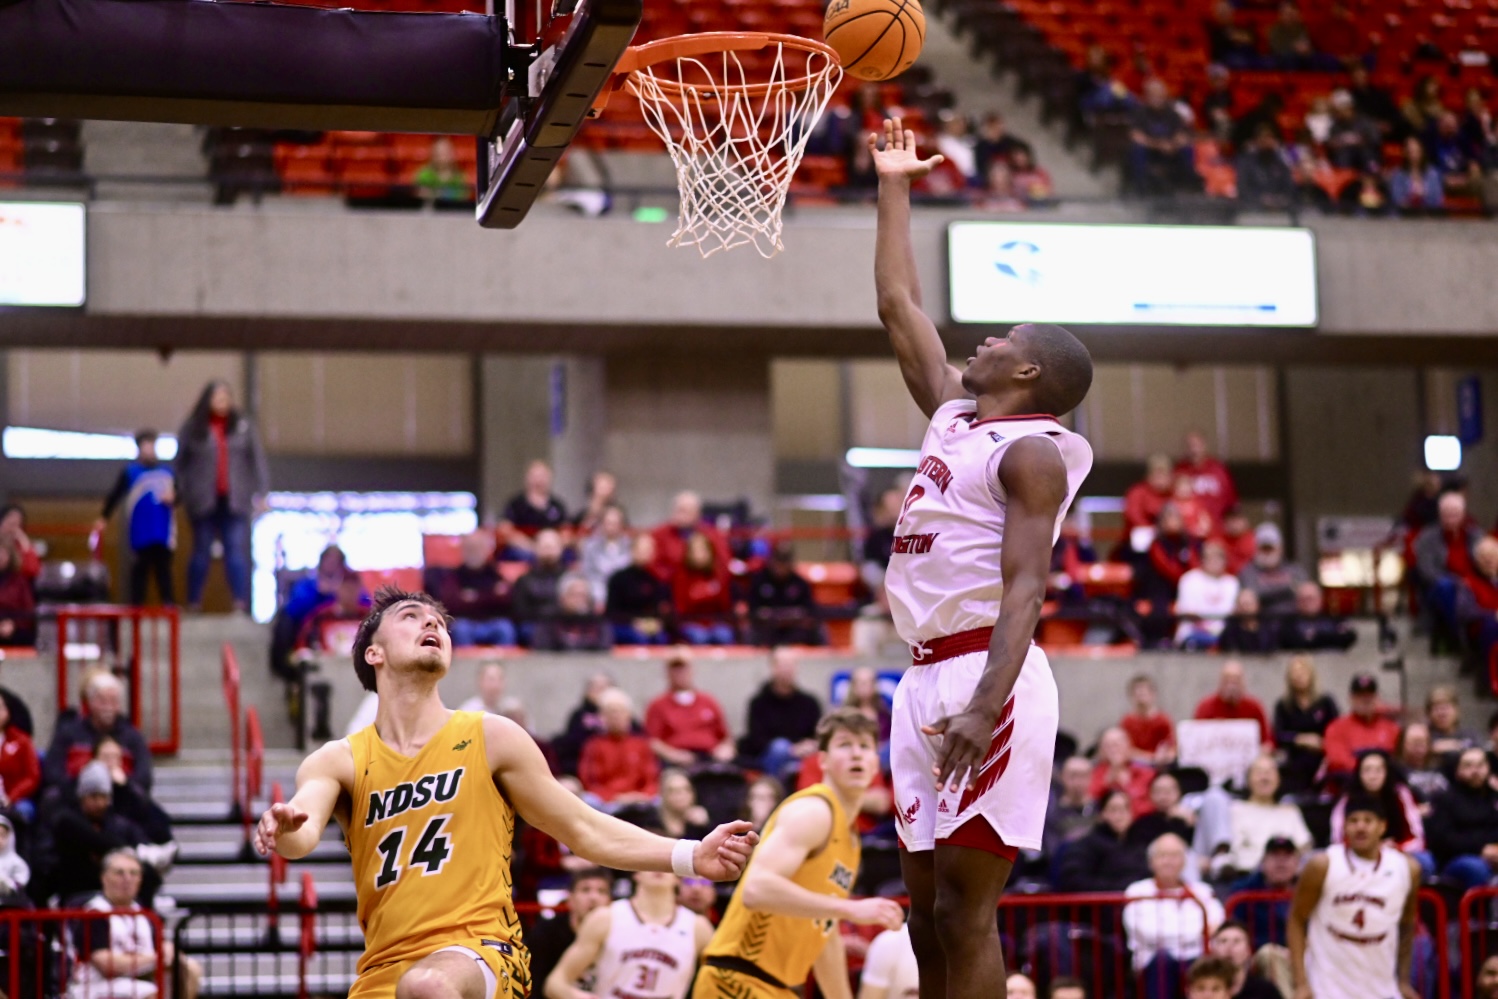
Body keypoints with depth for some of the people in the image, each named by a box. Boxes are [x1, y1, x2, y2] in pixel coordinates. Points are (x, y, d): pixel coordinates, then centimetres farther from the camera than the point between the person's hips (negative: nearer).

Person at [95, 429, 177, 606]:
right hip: (140, 532, -2)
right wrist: (104, 518, 1)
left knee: (164, 568, 2)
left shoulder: (167, 472, 11)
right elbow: (115, 496, 4)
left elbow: (176, 494, 20)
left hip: (163, 532, 2)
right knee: (139, 570, 1)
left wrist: (172, 498, -3)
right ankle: (137, 604, 6)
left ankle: (169, 604, 1)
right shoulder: (129, 472, 3)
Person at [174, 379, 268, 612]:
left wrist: (260, 492, 0)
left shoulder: (243, 427, 6)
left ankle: (240, 602, -7)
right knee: (202, 552, 6)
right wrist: (183, 494, -3)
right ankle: (193, 603, 11)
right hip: (204, 502, 0)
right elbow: (181, 464, 4)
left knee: (236, 550, -5)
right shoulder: (192, 429, 2)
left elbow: (257, 460, 6)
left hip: (234, 500, 1)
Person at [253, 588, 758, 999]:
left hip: (479, 950, -3)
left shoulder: (490, 739, 6)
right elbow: (304, 828, -12)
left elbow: (584, 830, 11)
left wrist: (689, 856, 0)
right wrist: (284, 829, -38)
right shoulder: (340, 761, 8)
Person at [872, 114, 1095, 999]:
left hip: (986, 679, -9)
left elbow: (1024, 587, -18)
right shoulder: (954, 414, 18)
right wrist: (895, 188, 29)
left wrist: (986, 706, -29)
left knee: (965, 907, -11)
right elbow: (900, 306, 27)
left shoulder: (1031, 452, -7)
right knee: (928, 908, 8)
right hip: (928, 678, 9)